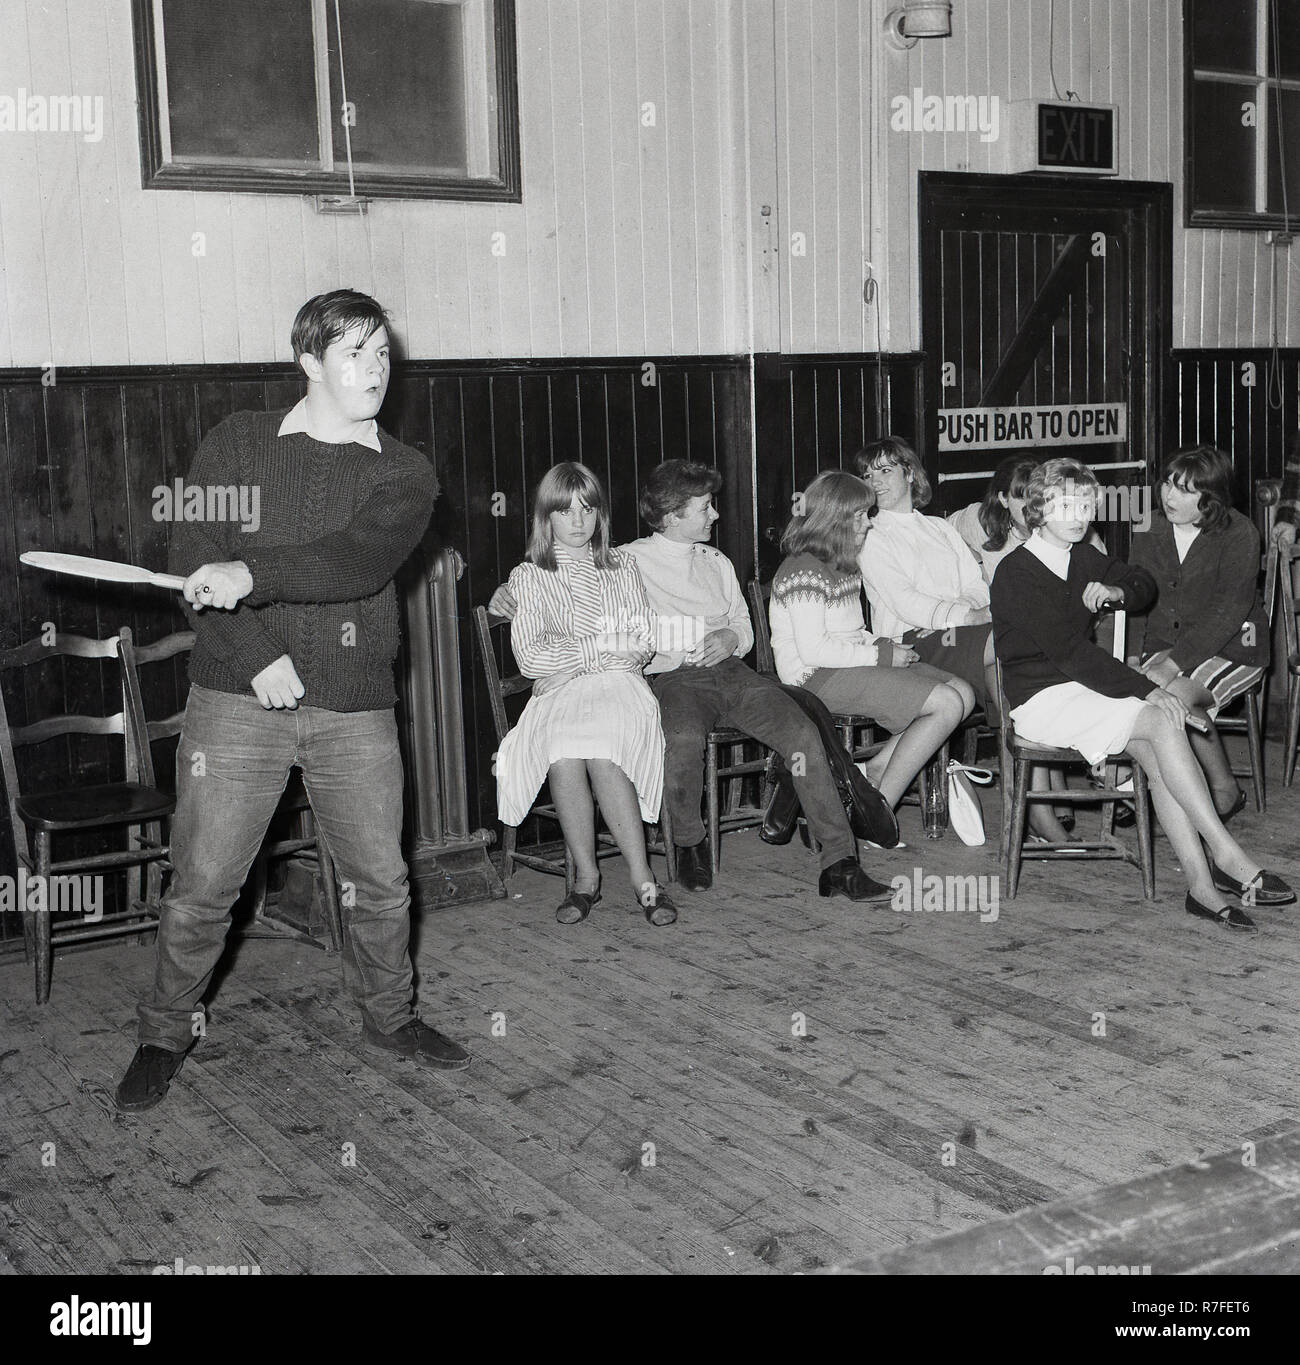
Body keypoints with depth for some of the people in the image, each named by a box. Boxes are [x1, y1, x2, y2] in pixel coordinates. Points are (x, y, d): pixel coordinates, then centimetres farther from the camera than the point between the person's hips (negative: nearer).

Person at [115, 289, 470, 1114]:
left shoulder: (404, 474, 6)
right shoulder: (238, 443, 5)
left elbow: (358, 561, -12)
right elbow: (192, 557, -5)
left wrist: (252, 574, -25)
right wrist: (257, 656, -16)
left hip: (356, 711, 2)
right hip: (238, 699, -1)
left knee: (382, 881, 9)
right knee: (203, 884, 1)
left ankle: (389, 1017, 31)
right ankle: (167, 1032, 21)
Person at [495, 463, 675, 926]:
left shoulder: (622, 568, 19)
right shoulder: (527, 576, 13)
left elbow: (643, 645, 10)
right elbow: (530, 658, 0)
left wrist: (570, 655, -2)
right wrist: (603, 646, -3)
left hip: (618, 686, 0)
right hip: (557, 697, 0)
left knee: (601, 750, -34)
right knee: (563, 752, -35)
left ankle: (640, 876, -29)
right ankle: (586, 876, -21)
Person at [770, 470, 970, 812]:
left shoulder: (841, 565, 19)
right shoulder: (804, 571, -13)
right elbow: (814, 651, -20)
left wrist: (883, 645, 5)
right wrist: (882, 655, -14)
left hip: (853, 665, 10)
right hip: (820, 680, -10)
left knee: (962, 693, -4)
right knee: (948, 705, -20)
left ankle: (876, 772, -9)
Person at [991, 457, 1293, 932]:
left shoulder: (1083, 558, 13)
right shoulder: (1016, 573, -13)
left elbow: (1145, 585, 27)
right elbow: (1068, 651, -20)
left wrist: (1117, 592, 0)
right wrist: (1147, 690, -22)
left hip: (1082, 687, 7)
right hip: (1040, 699, -7)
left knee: (1155, 753, -22)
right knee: (1162, 723, -25)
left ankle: (1201, 884, -27)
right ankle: (1226, 855, -23)